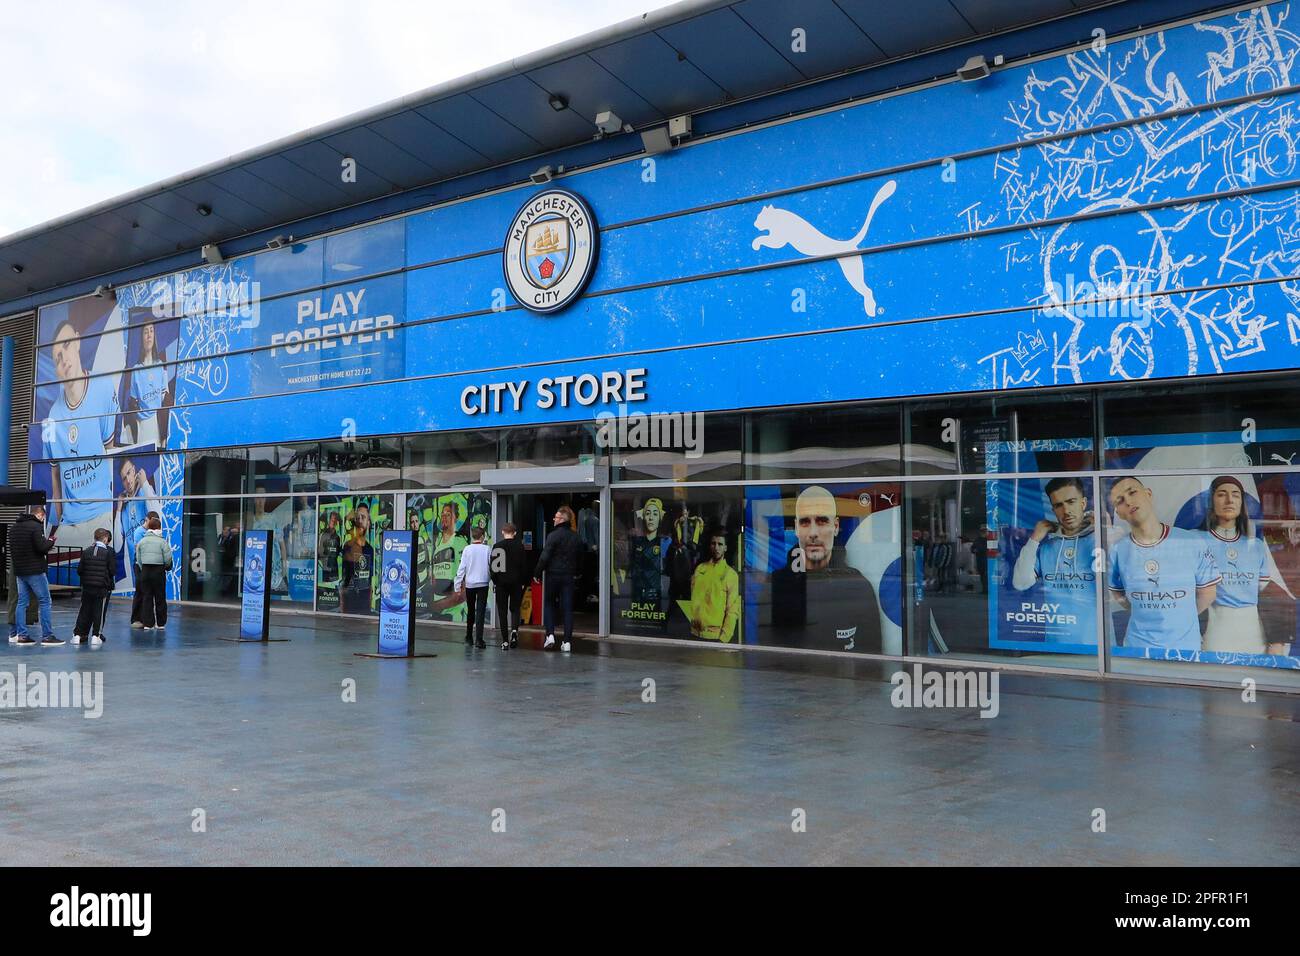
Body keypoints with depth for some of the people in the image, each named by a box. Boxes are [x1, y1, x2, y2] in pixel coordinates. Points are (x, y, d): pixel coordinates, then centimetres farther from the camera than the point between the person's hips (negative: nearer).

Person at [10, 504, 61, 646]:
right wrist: (51, 541, 0)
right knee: (45, 602, -2)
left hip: (19, 570, 8)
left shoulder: (14, 527, 11)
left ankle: (21, 636, 11)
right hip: (35, 570, -8)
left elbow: (12, 549, 17)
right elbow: (42, 548, -21)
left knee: (22, 602, 10)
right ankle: (47, 636, -3)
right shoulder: (35, 526, -14)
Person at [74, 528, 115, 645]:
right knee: (99, 611, 4)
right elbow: (113, 570, -8)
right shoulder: (109, 551, -6)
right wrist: (111, 581, 12)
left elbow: (79, 570, 4)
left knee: (85, 611, 12)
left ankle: (78, 634, 10)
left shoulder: (86, 551, 4)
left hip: (87, 587, 3)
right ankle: (96, 635, 2)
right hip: (103, 587, -3)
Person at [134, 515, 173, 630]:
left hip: (145, 571, 3)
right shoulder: (162, 542, -8)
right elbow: (168, 559, -9)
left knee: (146, 597, 8)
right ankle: (160, 623, 11)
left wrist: (143, 570, 13)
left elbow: (138, 559, 4)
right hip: (159, 571, -3)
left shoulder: (142, 541, 4)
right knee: (160, 598, 6)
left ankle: (147, 623, 7)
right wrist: (166, 567, 11)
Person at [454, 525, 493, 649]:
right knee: (480, 612, -3)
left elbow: (462, 567, -5)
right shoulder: (487, 549, -3)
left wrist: (458, 585, -1)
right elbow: (492, 566, 3)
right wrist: (491, 578, 21)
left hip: (469, 584, 1)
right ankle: (478, 639, -12)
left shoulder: (467, 549, -4)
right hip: (483, 584, -1)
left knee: (470, 611, 17)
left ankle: (469, 637, 28)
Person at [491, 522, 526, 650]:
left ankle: (505, 640, 2)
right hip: (516, 582, 0)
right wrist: (523, 583, 5)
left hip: (501, 582, 0)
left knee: (502, 611, 5)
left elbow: (493, 565, -1)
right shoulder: (519, 546, -2)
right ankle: (514, 630, -14)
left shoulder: (497, 546, -1)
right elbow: (522, 566, -2)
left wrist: (494, 581, 7)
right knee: (515, 608, 12)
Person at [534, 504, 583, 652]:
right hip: (569, 576, 4)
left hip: (553, 575, -4)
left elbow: (545, 557, -14)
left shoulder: (554, 535, -11)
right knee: (567, 608, 4)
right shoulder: (576, 537, 9)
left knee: (549, 604, 11)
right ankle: (567, 641, 2)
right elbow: (580, 558, 17)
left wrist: (537, 573, -6)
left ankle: (550, 635, -1)